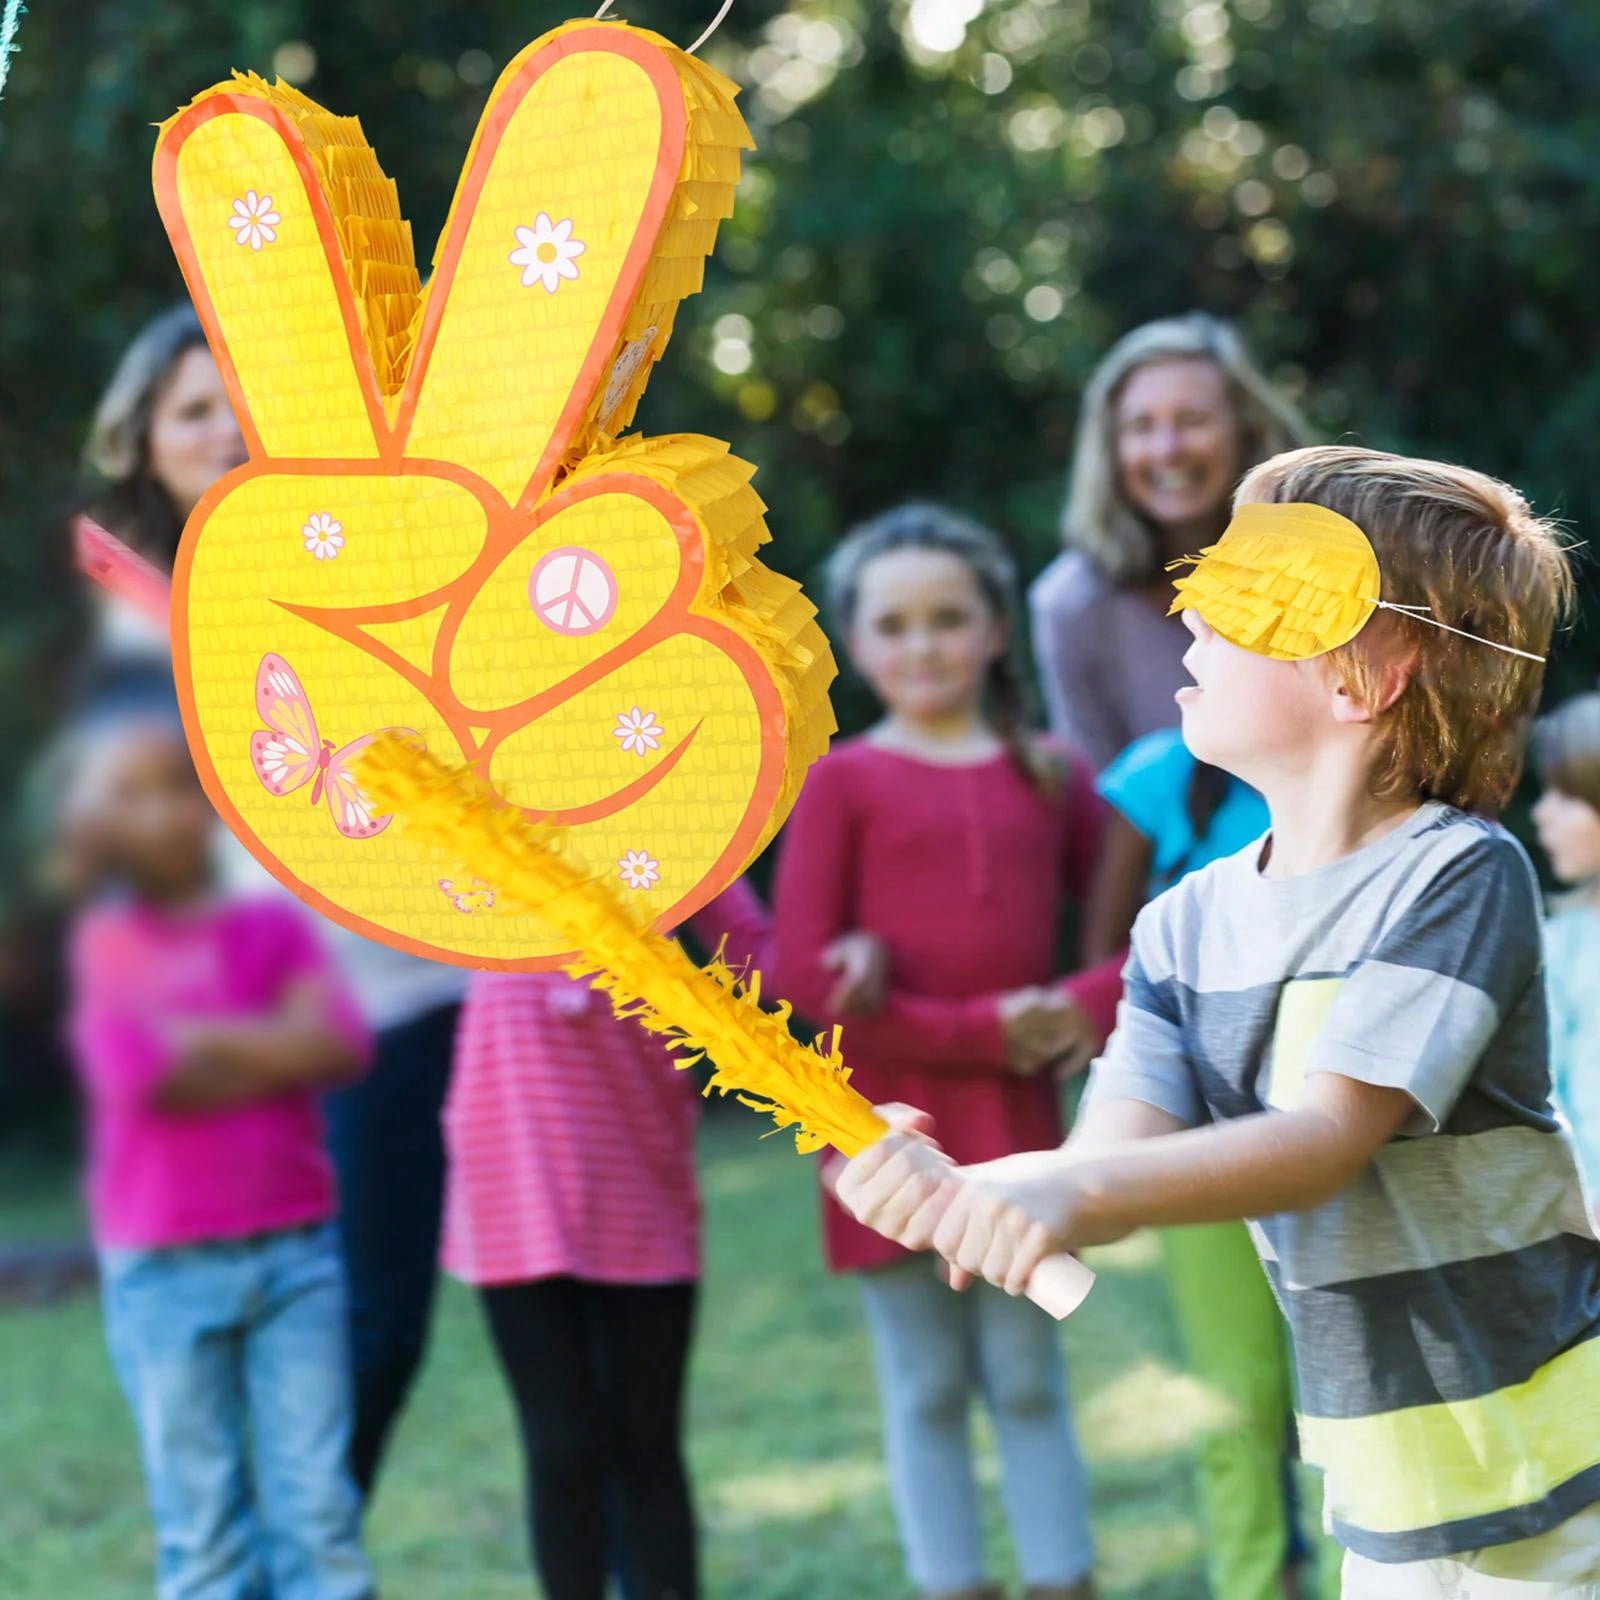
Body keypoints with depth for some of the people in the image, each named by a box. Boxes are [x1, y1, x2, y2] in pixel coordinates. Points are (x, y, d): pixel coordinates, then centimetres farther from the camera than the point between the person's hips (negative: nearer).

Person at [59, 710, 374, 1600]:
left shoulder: (272, 925, 6)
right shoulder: (109, 943, -2)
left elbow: (343, 1043, -8)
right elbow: (138, 1076, -15)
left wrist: (204, 1036, -11)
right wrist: (276, 1049, -7)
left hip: (295, 1253, 2)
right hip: (163, 1269, -2)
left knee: (318, 1502, 1)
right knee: (202, 1519, 5)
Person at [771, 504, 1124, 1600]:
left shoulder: (1050, 776, 7)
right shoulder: (846, 782, -1)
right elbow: (800, 970, -8)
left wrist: (1089, 1013, -13)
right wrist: (973, 1030, -13)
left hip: (1017, 1121, 2)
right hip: (889, 1124, -2)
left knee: (1028, 1379, 8)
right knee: (926, 1390, 6)